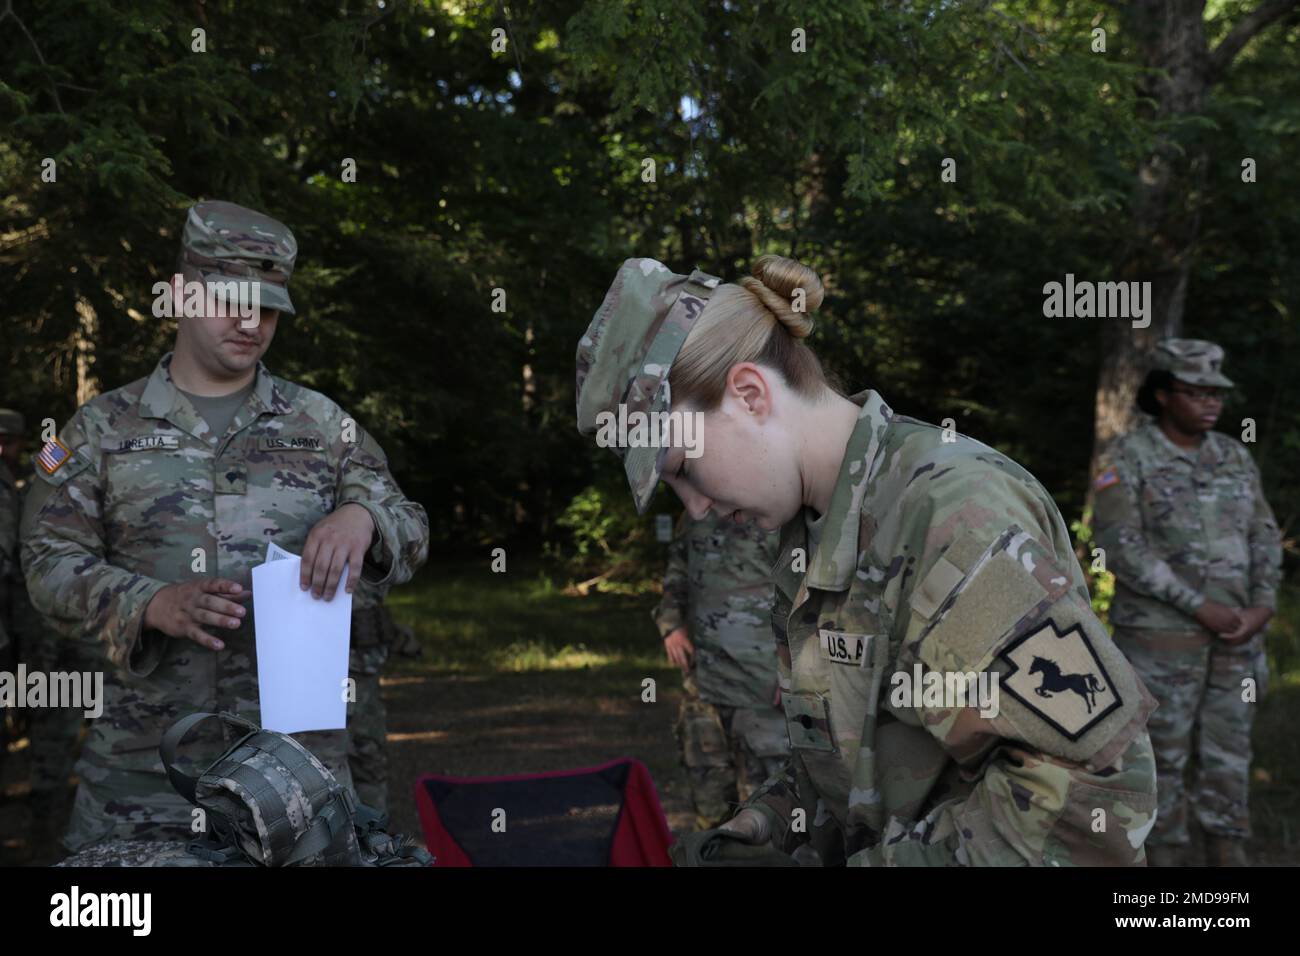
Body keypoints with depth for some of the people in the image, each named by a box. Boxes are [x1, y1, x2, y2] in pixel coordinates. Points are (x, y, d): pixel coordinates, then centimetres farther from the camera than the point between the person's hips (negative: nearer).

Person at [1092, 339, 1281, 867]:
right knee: (1163, 752, 2)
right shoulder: (1125, 458, -10)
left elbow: (1263, 537, 6)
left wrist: (1260, 609, -11)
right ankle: (1166, 860, 14)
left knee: (1227, 750, 10)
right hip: (1160, 632, -5)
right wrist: (1200, 607, -20)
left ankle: (1227, 858, 21)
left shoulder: (1234, 456, 7)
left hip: (1233, 632, 5)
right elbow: (1120, 548, -18)